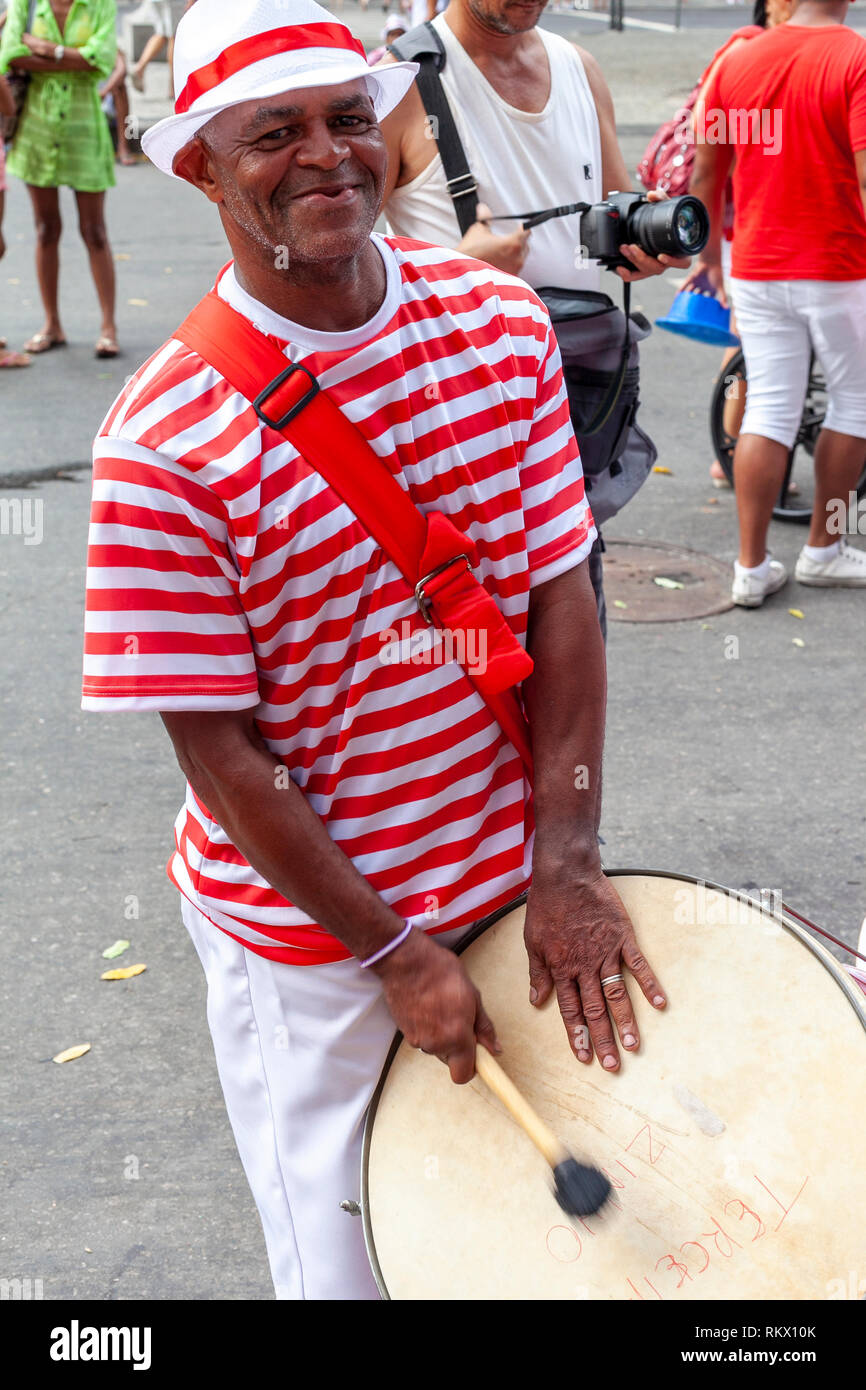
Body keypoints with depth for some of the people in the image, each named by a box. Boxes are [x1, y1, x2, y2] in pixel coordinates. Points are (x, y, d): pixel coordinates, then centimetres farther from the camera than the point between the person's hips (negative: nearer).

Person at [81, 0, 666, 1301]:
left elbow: (560, 595, -5)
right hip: (308, 929, -4)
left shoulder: (500, 319, -7)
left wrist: (568, 866, -10)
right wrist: (394, 953, -14)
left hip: (510, 870, 4)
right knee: (350, 1262, 16)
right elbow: (220, 750, -17)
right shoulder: (165, 441, -21)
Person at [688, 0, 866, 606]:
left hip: (757, 270, 4)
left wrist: (710, 253, 22)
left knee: (769, 411, 9)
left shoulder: (739, 61, 3)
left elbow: (706, 172, 9)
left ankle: (752, 566, 8)